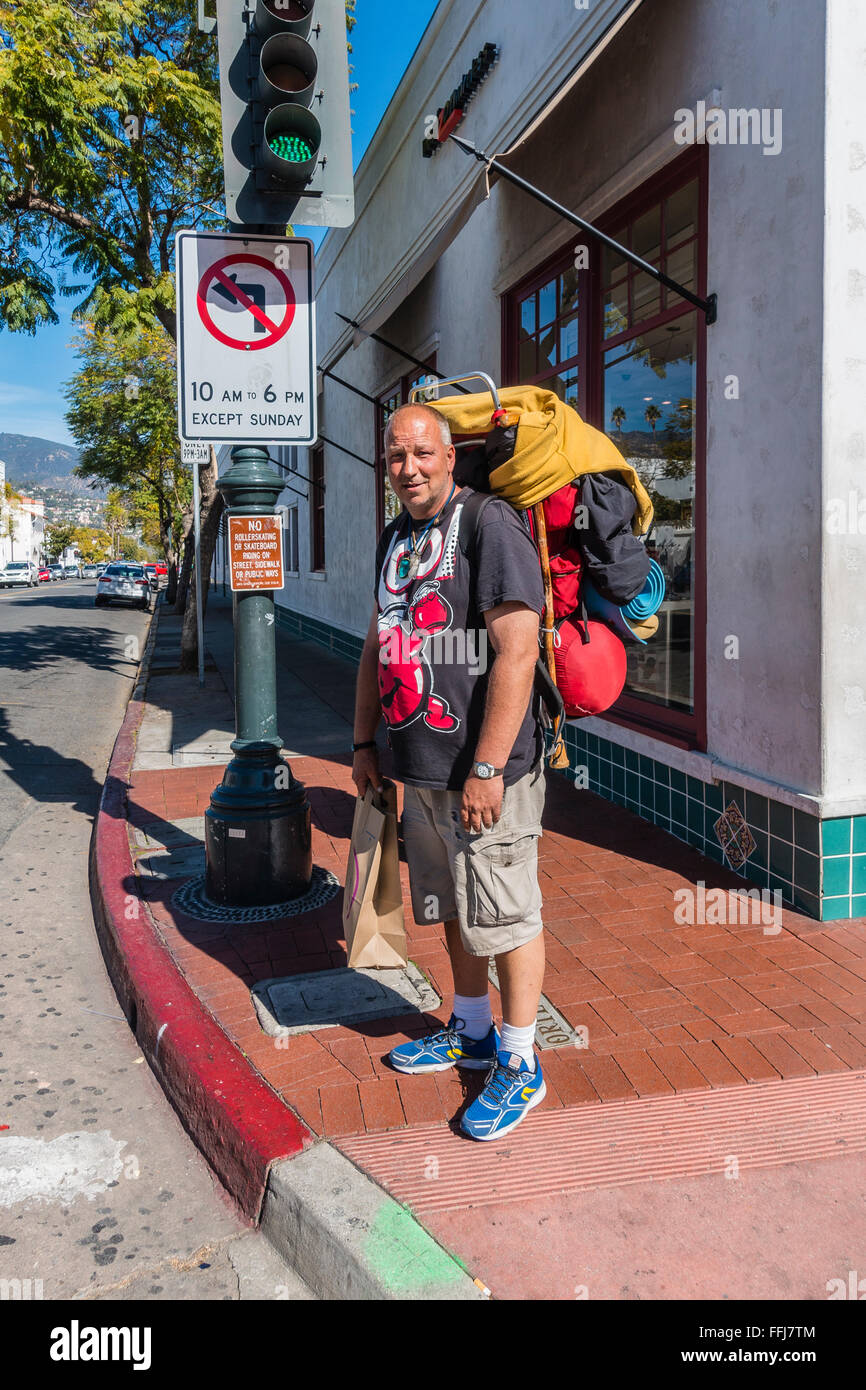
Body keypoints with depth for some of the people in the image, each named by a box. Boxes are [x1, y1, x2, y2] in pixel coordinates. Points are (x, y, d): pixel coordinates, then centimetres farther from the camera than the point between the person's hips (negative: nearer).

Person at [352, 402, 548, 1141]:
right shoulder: (395, 538, 14)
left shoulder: (490, 525, -13)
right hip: (420, 769, 8)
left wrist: (486, 769, -23)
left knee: (506, 915, 2)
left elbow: (517, 652, -21)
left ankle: (519, 1064, 19)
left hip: (485, 771, -8)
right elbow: (377, 646, 22)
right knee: (454, 909, 19)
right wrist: (365, 741, 18)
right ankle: (471, 1032, 37)